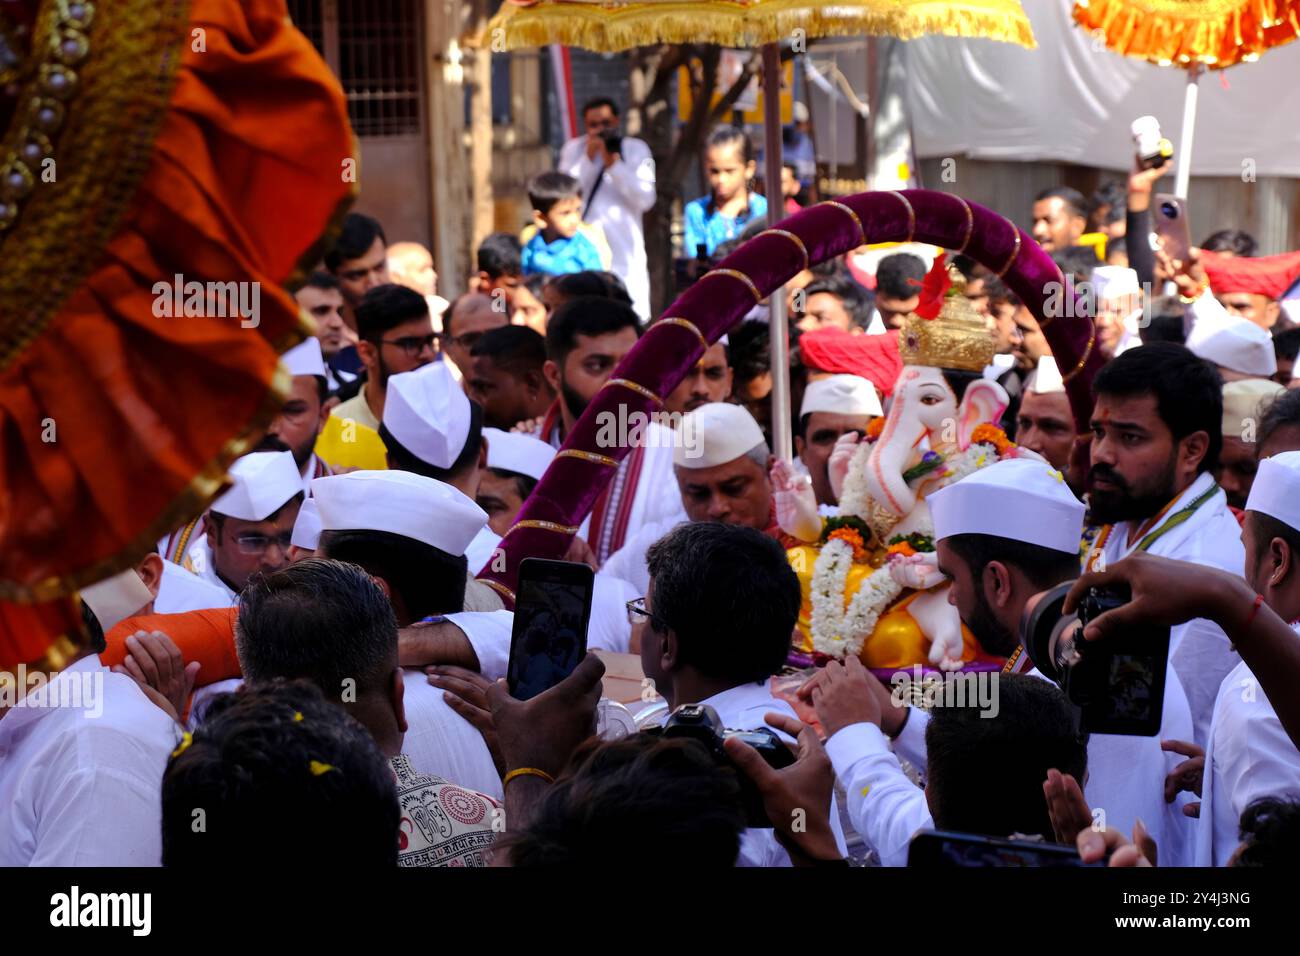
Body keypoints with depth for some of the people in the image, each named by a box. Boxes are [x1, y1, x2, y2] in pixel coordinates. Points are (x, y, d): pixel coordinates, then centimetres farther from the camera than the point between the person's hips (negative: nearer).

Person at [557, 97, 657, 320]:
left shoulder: (635, 149, 5)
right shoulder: (574, 149, 10)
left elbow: (646, 200, -7)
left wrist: (613, 164, -13)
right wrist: (588, 158, -11)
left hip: (624, 253, -1)